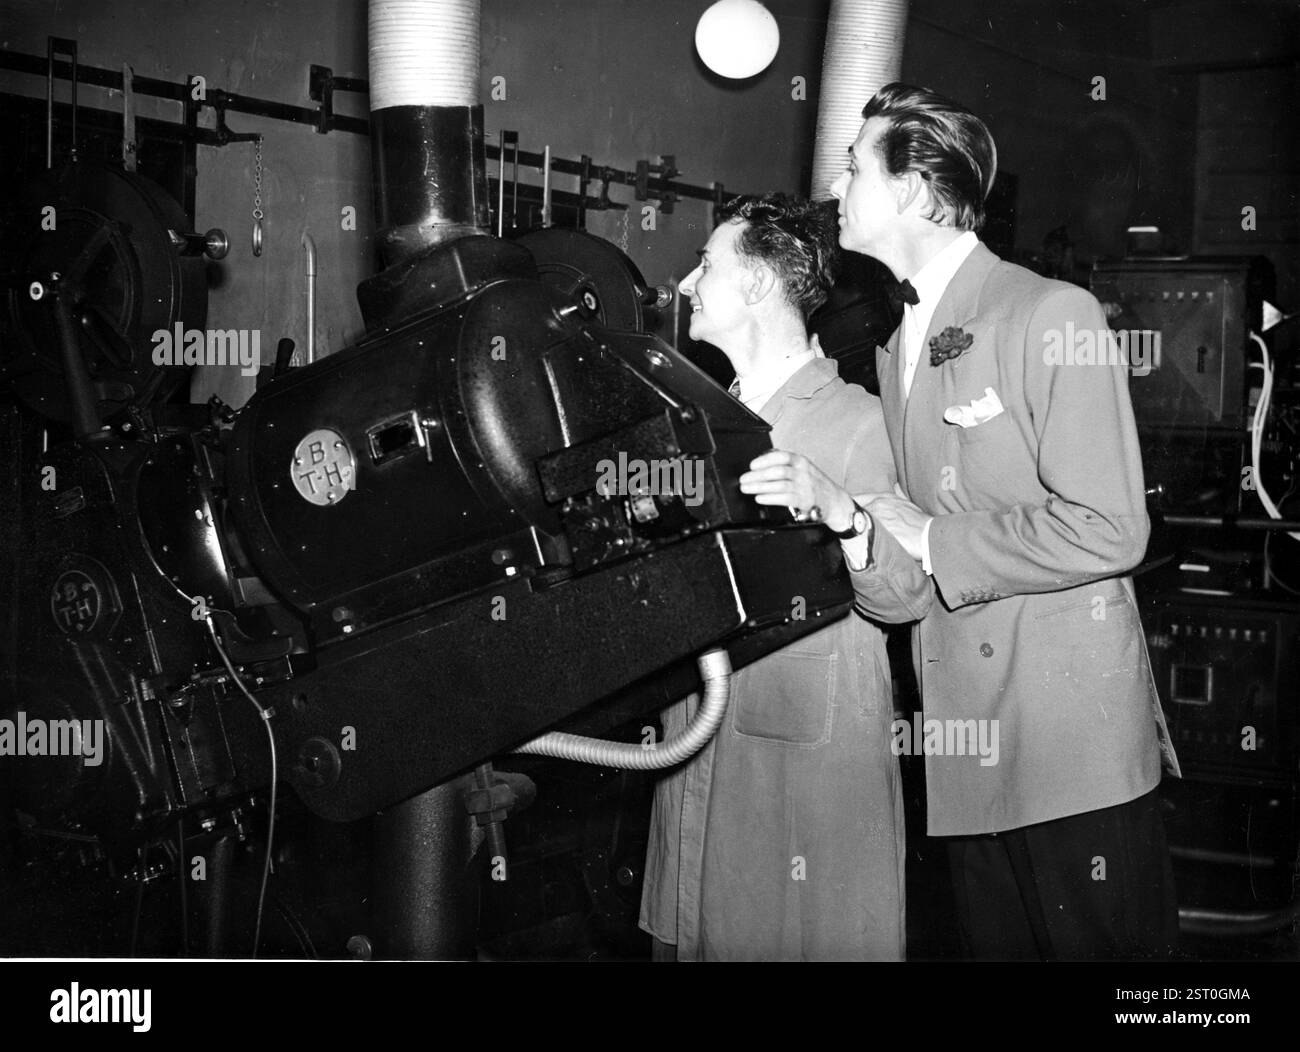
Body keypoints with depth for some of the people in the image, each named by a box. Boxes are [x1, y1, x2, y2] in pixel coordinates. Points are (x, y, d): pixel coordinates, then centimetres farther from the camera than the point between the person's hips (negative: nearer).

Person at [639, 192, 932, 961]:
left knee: (807, 939, 1)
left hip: (814, 763, -6)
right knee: (690, 936, 12)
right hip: (697, 759, 7)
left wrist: (839, 512, -33)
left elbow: (908, 597, -17)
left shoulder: (859, 421, -10)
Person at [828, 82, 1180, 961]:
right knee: (998, 941, 15)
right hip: (966, 728, 7)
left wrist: (932, 541, -13)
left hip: (1073, 732, -7)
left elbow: (1108, 531, -17)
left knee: (1104, 943, 3)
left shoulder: (1052, 313, -11)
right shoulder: (895, 343, 14)